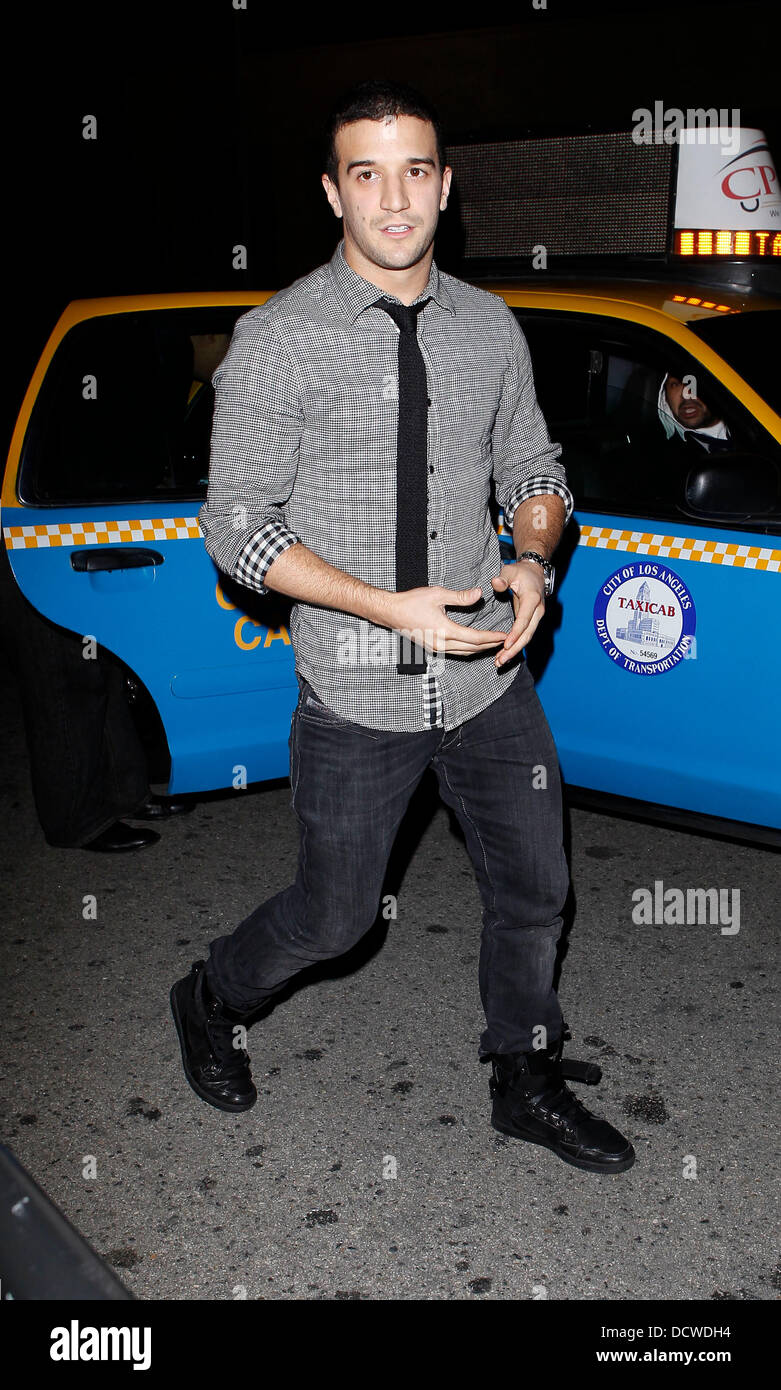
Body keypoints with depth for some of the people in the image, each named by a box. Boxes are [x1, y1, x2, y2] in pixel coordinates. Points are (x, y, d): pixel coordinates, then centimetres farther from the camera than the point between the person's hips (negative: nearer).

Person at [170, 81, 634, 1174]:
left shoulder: (492, 328, 4)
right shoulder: (277, 339, -10)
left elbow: (532, 469, 15)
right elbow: (237, 525, -11)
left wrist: (534, 563, -8)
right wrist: (391, 607, -21)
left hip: (490, 678, 5)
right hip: (357, 697, -4)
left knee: (533, 891, 14)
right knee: (335, 916, 9)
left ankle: (526, 1084, 37)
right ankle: (210, 1003, 40)